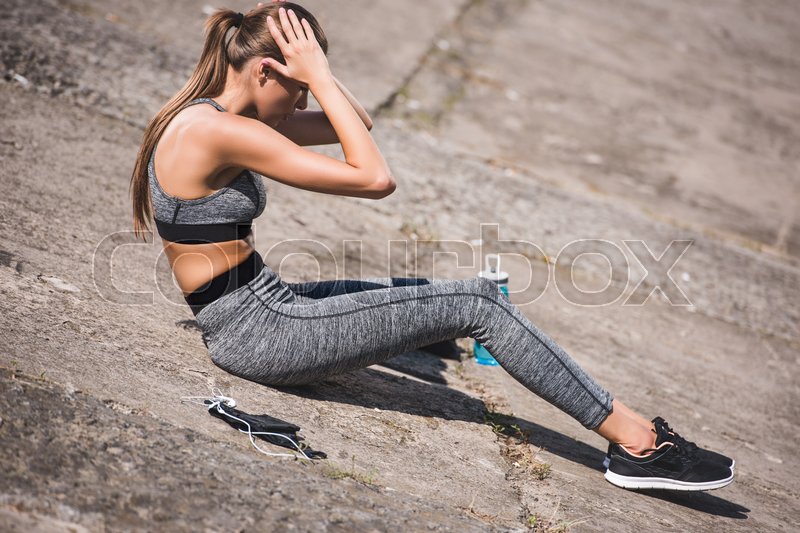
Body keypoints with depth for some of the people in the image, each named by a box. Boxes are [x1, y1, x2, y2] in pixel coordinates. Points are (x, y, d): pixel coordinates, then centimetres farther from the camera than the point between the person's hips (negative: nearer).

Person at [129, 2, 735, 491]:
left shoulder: (208, 111, 9)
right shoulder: (219, 131, -23)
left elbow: (359, 121, 14)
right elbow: (375, 177, -25)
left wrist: (311, 71, 1)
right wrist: (316, 75, -18)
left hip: (265, 305, 11)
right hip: (258, 334, -11)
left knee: (475, 293, 14)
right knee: (475, 304, -11)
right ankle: (635, 440, -2)